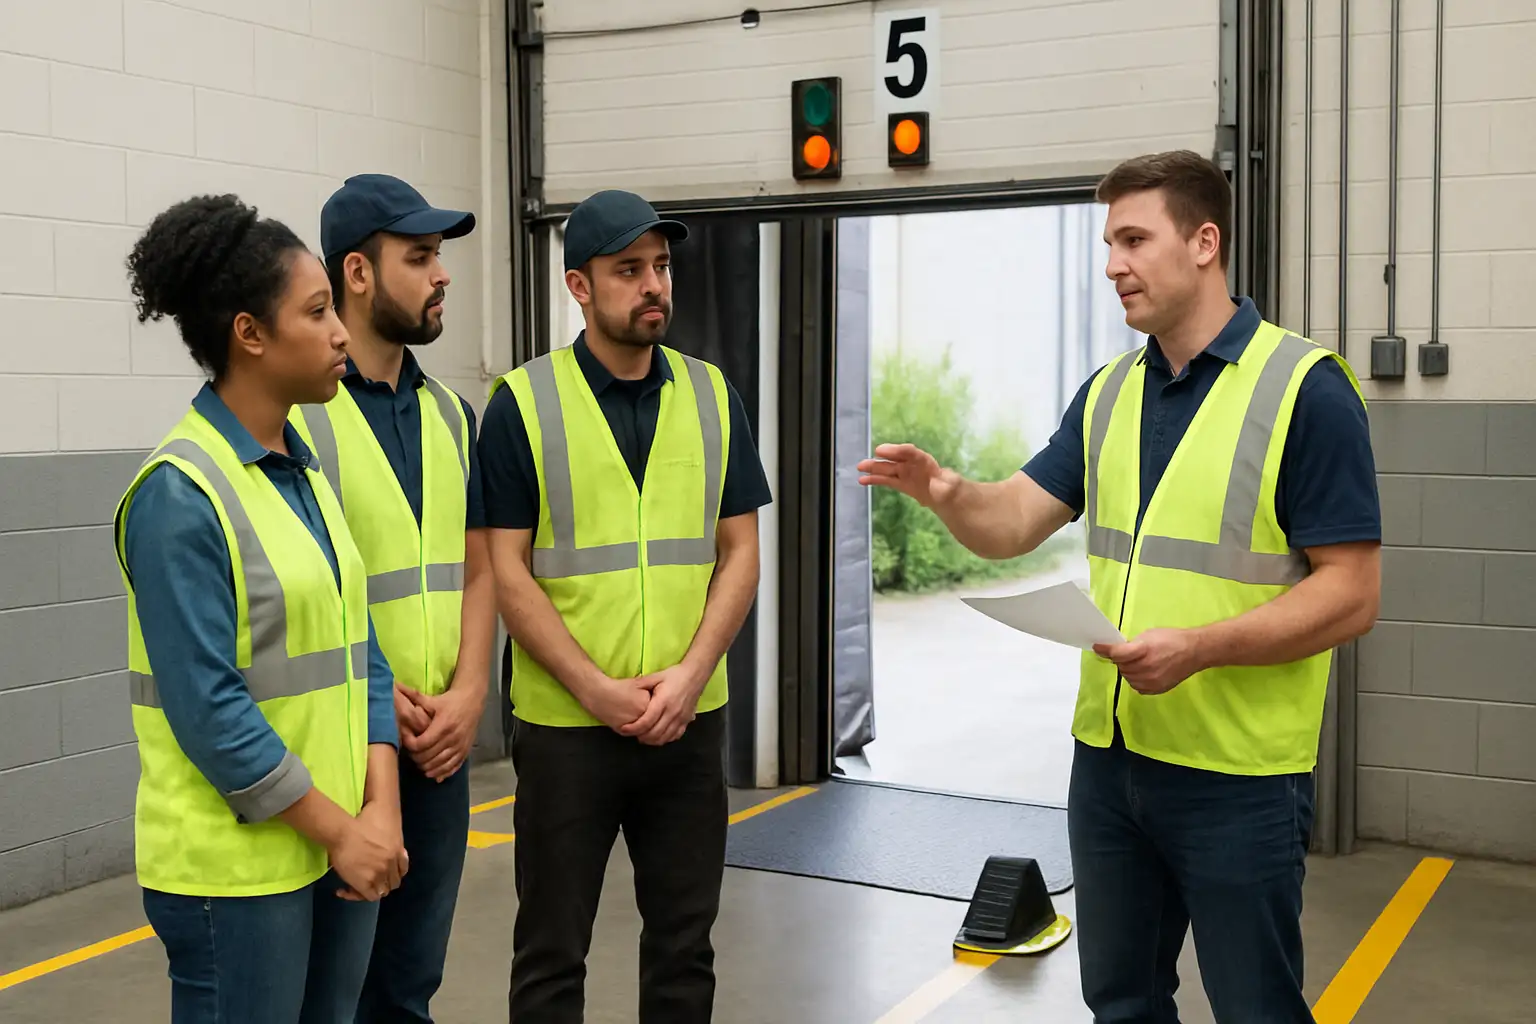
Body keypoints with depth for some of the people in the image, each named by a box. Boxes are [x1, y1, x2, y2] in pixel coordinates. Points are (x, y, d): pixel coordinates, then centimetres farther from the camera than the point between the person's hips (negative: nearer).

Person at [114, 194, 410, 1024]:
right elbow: (209, 707, -18)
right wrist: (341, 829, -14)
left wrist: (380, 807, -3)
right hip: (235, 863, -7)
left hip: (340, 842, 7)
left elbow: (355, 644, 7)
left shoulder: (305, 471, 7)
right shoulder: (180, 493, -15)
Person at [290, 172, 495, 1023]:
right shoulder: (295, 411, -11)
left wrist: (467, 696, -4)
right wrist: (386, 704, -13)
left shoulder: (449, 413, 10)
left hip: (443, 744, 6)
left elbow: (476, 568, 10)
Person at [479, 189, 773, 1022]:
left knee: (684, 946, 13)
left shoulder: (711, 394, 6)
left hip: (690, 723, 3)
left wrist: (687, 678, -9)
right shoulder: (523, 401, -4)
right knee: (552, 953, 9)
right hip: (564, 725, -3)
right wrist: (599, 691, -14)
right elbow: (506, 572, -7)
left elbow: (739, 552, 4)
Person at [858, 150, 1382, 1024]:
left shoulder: (1306, 387, -12)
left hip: (1240, 775, -6)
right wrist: (948, 493, -19)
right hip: (1109, 756, 6)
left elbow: (1352, 594, -14)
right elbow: (1013, 525, 2)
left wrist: (1199, 647, -26)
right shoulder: (1108, 393, 8)